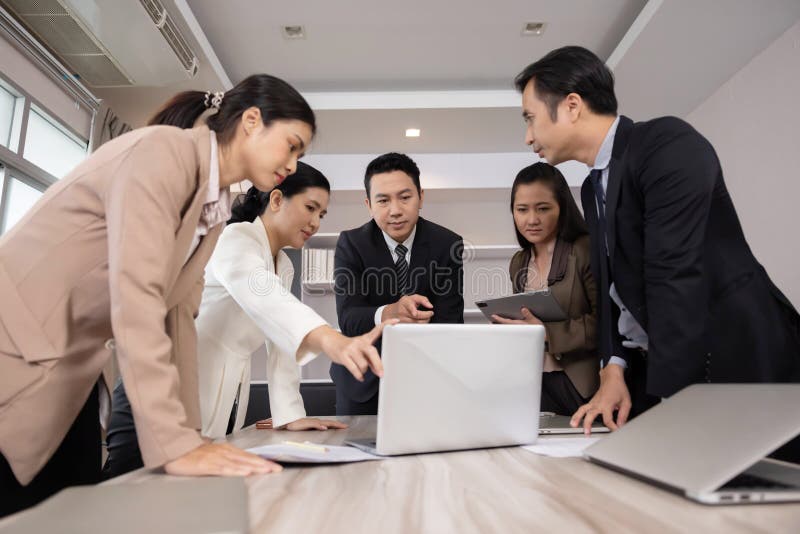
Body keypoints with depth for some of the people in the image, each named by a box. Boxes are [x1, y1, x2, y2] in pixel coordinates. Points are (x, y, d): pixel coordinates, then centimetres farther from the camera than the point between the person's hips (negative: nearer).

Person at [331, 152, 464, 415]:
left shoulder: (447, 244, -13)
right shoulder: (351, 244, -15)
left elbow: (449, 320, -17)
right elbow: (347, 319, -26)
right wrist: (388, 313, -47)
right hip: (363, 378, 0)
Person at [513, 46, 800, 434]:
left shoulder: (668, 144, -15)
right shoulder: (592, 188, 11)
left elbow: (675, 278, -24)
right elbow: (609, 286, 10)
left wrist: (670, 404, -26)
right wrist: (613, 367, -5)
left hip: (739, 361, -7)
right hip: (653, 370, 7)